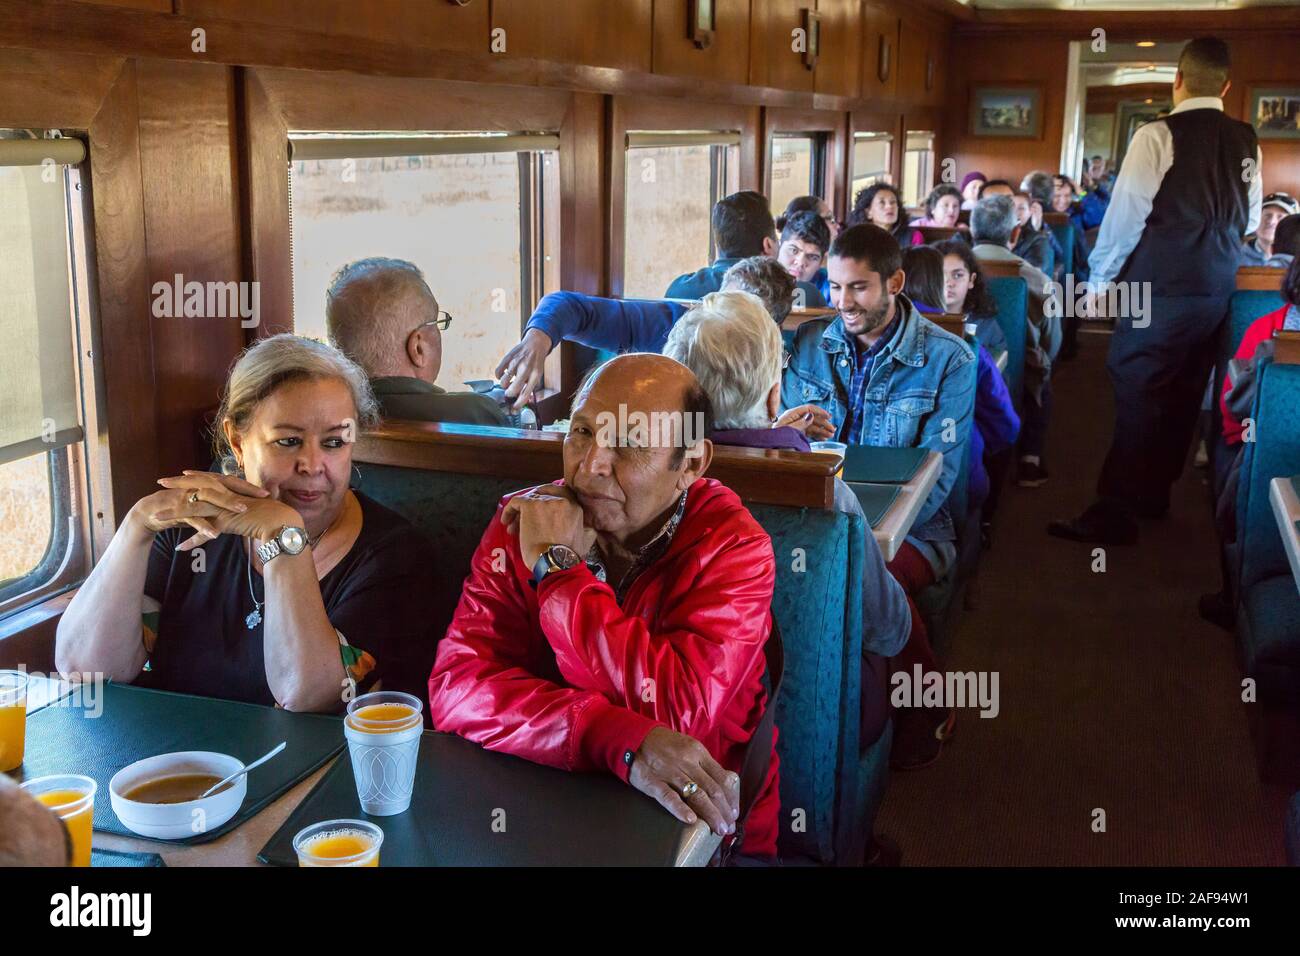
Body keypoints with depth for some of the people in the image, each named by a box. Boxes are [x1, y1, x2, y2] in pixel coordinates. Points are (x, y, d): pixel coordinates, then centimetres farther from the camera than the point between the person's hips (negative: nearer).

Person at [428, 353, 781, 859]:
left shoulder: (733, 548, -11)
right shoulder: (523, 524, -4)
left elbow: (675, 712, -23)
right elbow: (455, 688, -15)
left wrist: (556, 566, -19)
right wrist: (625, 743, -27)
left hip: (702, 827, 0)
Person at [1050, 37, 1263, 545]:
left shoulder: (1159, 136, -11)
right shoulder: (1247, 143, 7)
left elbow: (1126, 214, -11)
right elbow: (1250, 222, 15)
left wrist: (1100, 280, -2)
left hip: (1160, 291, -6)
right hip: (1217, 289, 6)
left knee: (1138, 393, -4)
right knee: (1182, 393, 14)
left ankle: (1115, 513, -4)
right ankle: (1153, 493, 27)